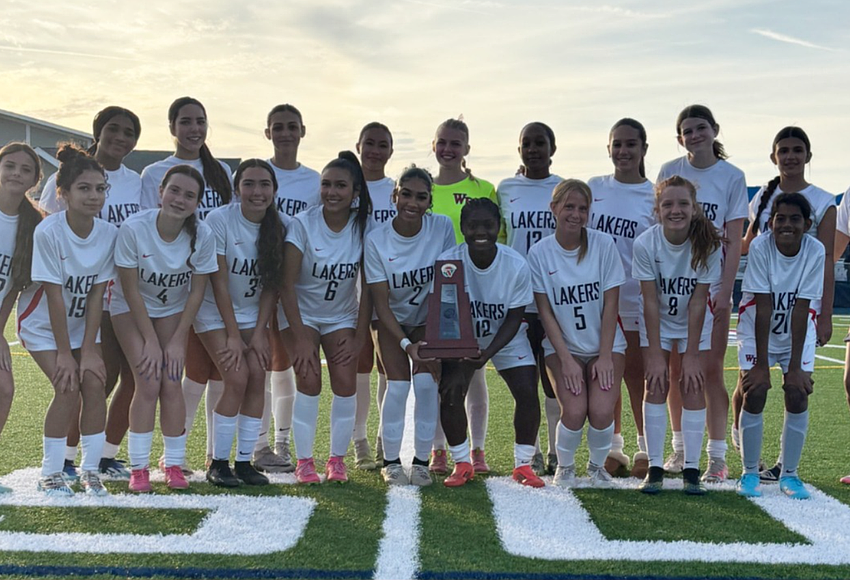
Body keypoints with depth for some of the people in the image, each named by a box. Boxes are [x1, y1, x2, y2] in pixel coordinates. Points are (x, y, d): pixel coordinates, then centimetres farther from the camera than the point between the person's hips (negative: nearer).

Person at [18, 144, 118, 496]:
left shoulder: (109, 233, -15)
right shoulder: (48, 232, -25)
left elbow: (96, 294, -12)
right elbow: (55, 295, -23)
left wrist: (88, 349, -14)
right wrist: (64, 353, -20)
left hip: (83, 323, 4)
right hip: (43, 324, -3)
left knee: (94, 383, -12)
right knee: (67, 388, -16)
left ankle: (90, 471, 3)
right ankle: (50, 474, 1)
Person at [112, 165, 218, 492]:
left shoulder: (203, 235, -22)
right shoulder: (134, 229, -28)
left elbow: (197, 291, -11)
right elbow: (131, 290, -20)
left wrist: (177, 340, -13)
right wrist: (151, 341, -18)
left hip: (173, 310, 2)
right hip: (130, 308, -2)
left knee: (170, 383, -9)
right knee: (148, 383, -13)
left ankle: (173, 463, 8)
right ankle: (139, 467, 0)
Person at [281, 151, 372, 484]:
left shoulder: (364, 228, -12)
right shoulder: (303, 224, -18)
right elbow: (287, 284, -17)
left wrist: (359, 337, -11)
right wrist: (301, 338, -20)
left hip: (342, 317, 2)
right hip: (301, 314, -2)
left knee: (345, 381, -11)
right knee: (309, 380, -16)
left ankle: (337, 459, 5)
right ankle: (304, 461, -3)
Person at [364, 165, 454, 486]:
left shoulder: (442, 227, -17)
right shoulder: (376, 240, -20)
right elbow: (381, 302, -17)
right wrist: (406, 344, -26)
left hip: (429, 318, 1)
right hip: (391, 320, -1)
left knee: (427, 381, -15)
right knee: (398, 383, -14)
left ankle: (421, 460, 0)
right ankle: (390, 461, 3)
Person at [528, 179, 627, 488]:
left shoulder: (604, 244, -7)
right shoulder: (540, 252, -6)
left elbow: (610, 304, -5)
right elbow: (545, 312, -5)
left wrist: (605, 356, -10)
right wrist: (566, 359, -11)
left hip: (605, 344, 0)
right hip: (562, 345, 0)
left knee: (601, 410, -19)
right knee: (574, 411, -20)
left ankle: (597, 465, 13)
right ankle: (564, 466, 11)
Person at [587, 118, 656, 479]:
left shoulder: (654, 196, 1)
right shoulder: (593, 188, 7)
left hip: (636, 298, -2)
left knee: (636, 374, 1)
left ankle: (646, 448, 14)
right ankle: (612, 446, 21)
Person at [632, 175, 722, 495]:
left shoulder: (707, 244, -23)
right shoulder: (645, 243, -24)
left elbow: (698, 302, -20)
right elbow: (651, 301, -20)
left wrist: (691, 354, -19)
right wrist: (655, 354, -19)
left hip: (695, 324, 0)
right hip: (657, 322, 0)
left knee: (693, 386, -6)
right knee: (656, 385, -7)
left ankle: (692, 469, 3)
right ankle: (655, 468, 0)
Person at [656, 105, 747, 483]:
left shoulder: (732, 177, 0)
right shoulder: (669, 172, 4)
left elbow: (734, 240, -3)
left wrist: (726, 290, -11)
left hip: (712, 283, -2)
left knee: (711, 370, -3)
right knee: (676, 369, 7)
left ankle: (717, 456, 4)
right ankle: (680, 447, 20)